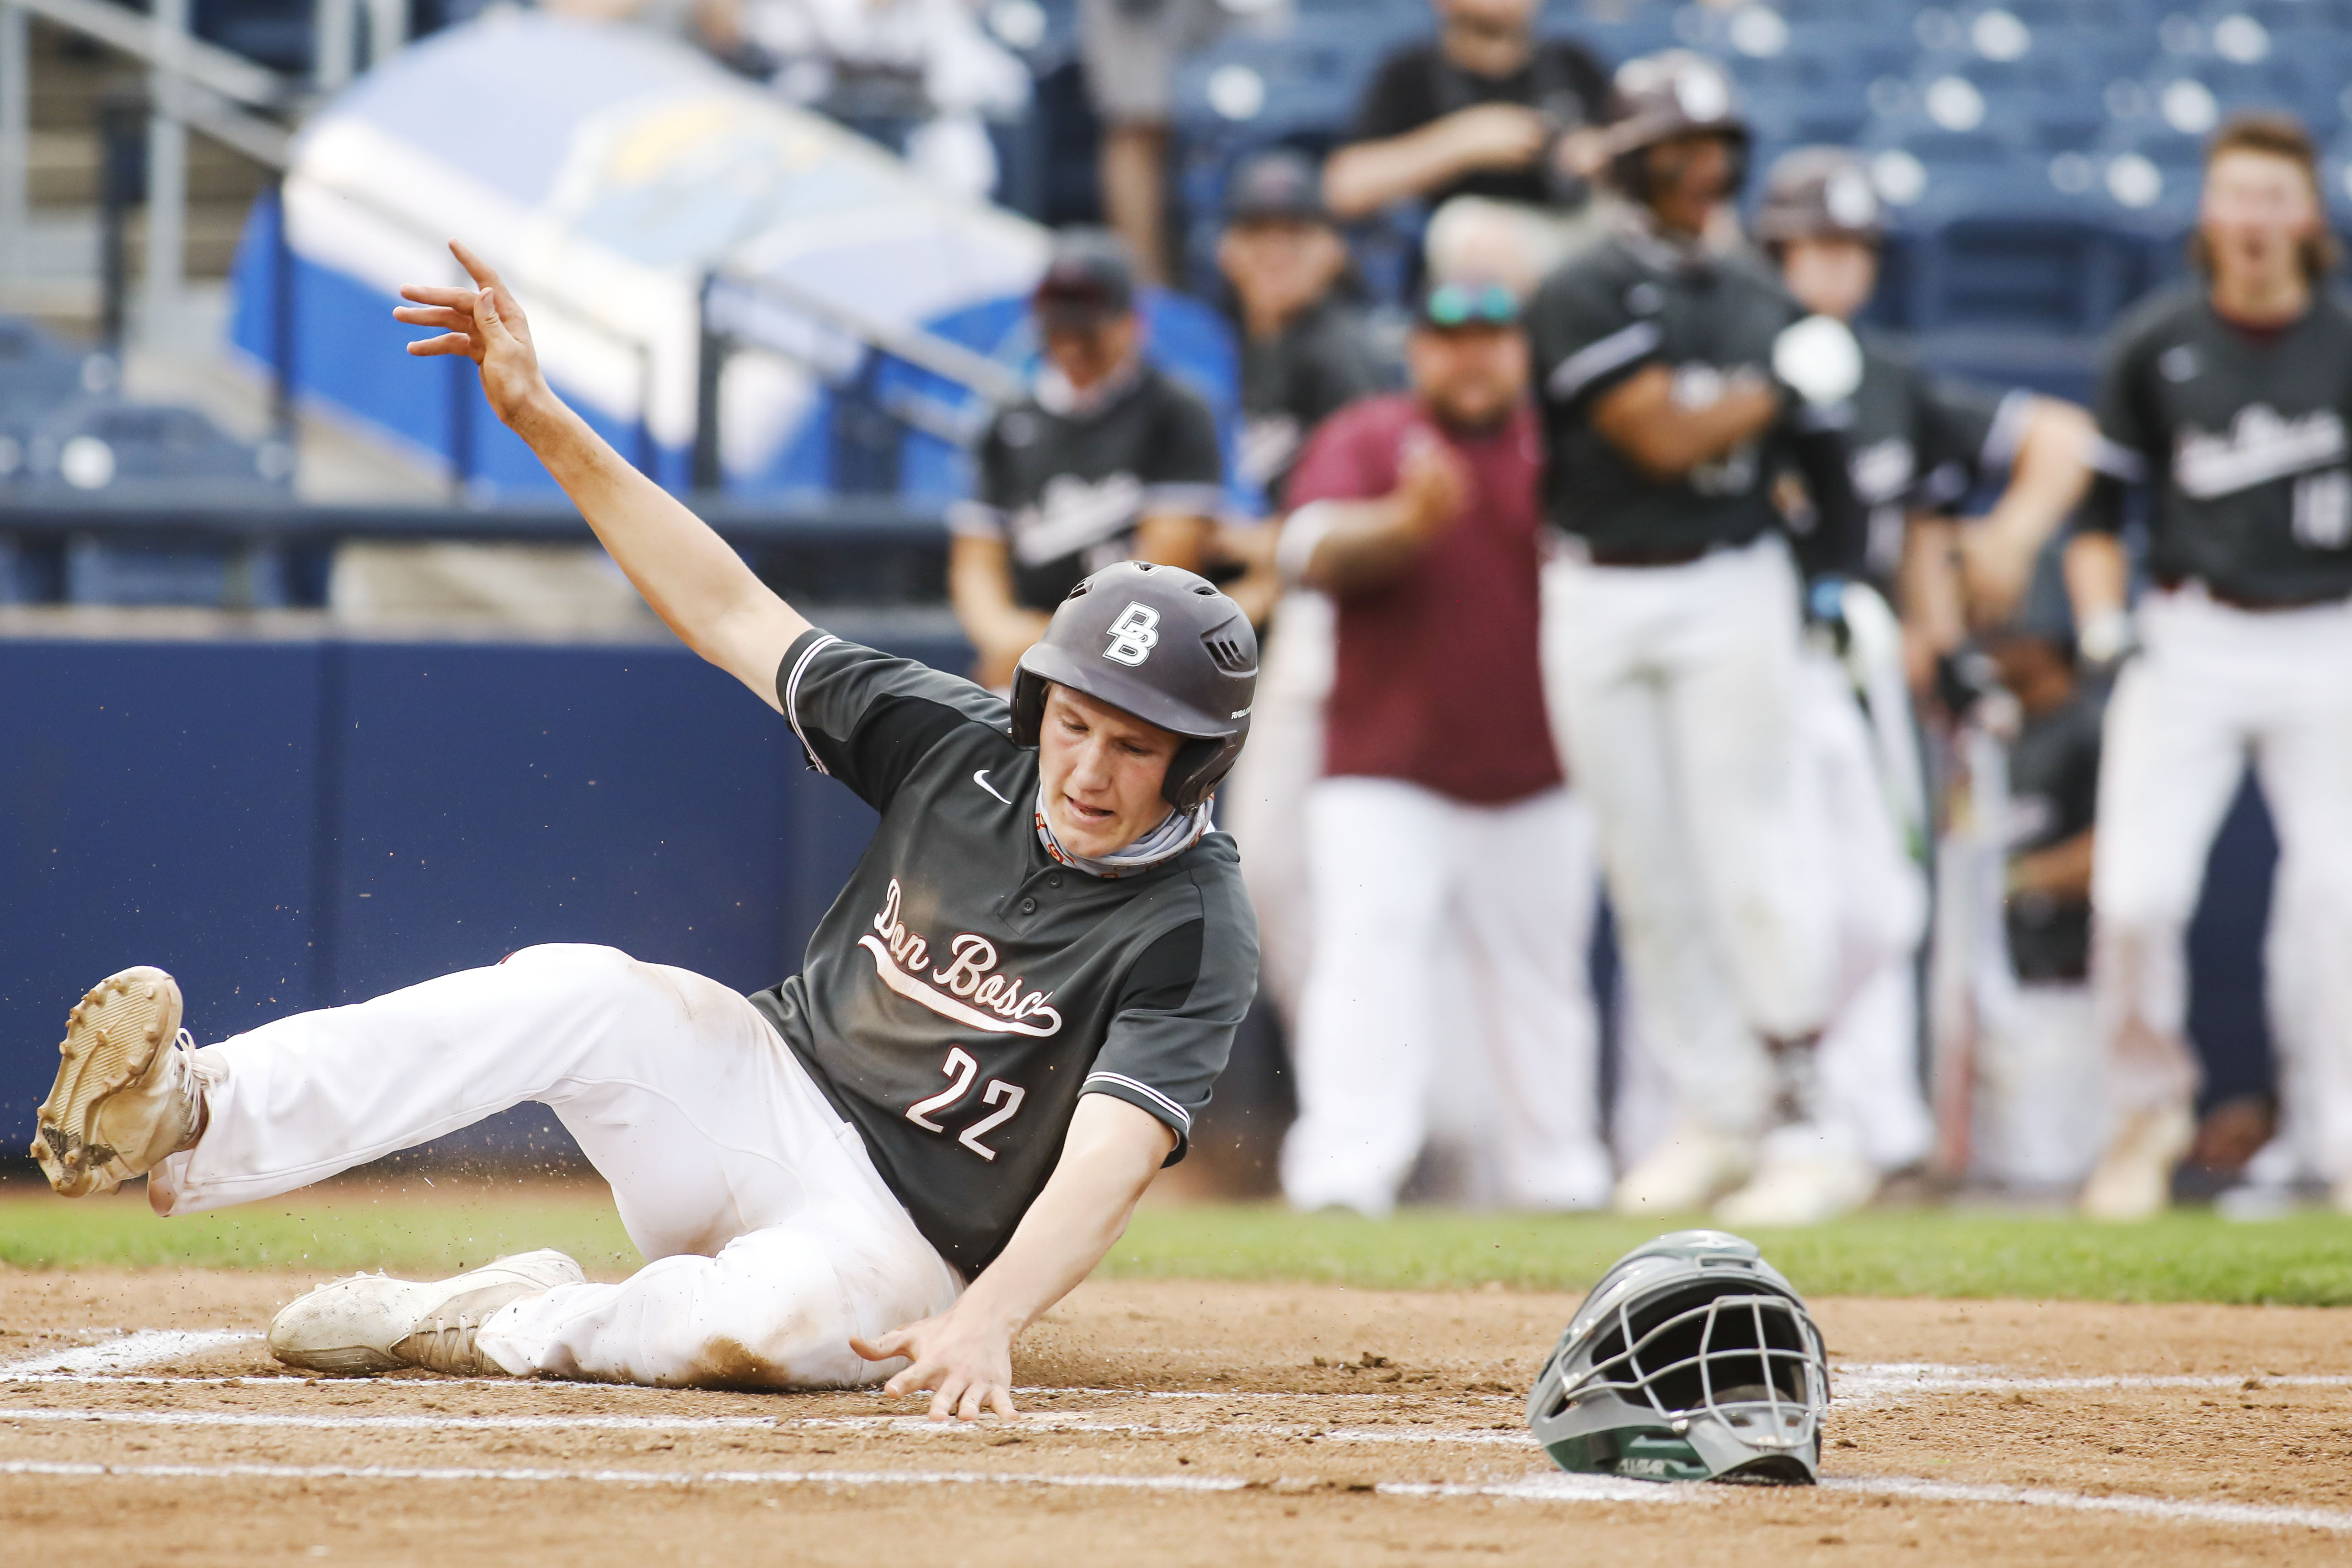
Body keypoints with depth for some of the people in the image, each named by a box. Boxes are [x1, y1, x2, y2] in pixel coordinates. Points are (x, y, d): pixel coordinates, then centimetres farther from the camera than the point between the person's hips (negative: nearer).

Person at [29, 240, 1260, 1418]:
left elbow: (1108, 1165, -30)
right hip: (766, 1089, 5)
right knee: (580, 993, -27)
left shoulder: (1193, 934, -17)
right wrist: (544, 419, -5)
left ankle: (493, 1329, -16)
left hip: (892, 1245, -4)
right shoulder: (960, 744, -1)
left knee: (768, 1319, -41)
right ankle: (191, 1121, -40)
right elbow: (736, 615, 1)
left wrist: (988, 1320, -49)